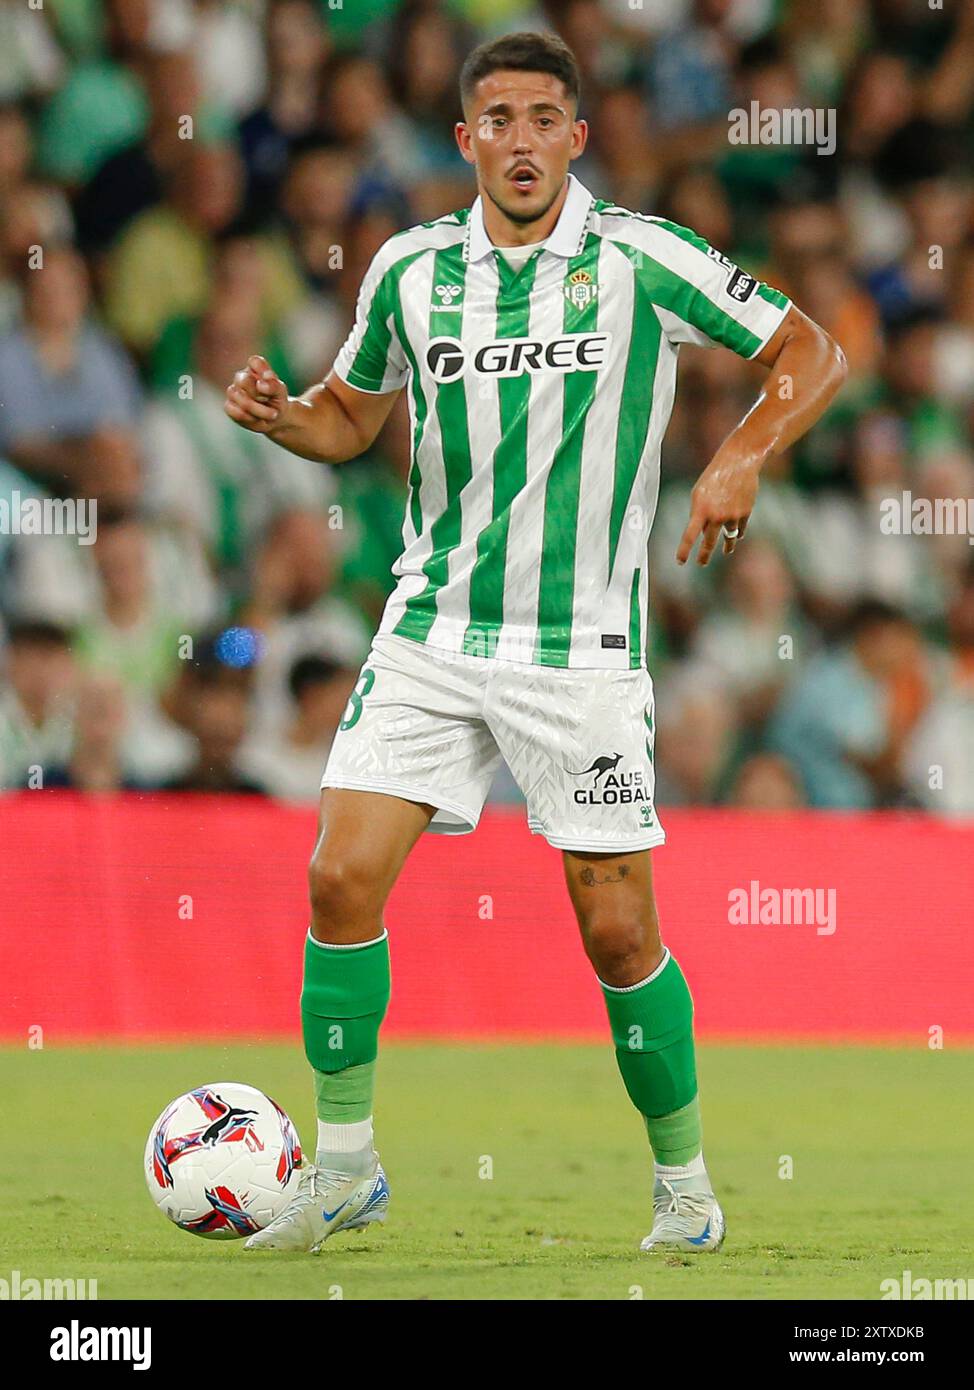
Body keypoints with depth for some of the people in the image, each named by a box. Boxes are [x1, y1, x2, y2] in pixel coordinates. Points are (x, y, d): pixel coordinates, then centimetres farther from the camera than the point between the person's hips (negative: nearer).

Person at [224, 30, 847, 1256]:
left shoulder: (642, 260, -7)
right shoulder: (410, 270, 3)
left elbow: (812, 354, -1)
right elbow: (352, 415, 19)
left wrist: (743, 454, -18)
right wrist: (277, 415, -3)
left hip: (583, 649, -3)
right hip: (430, 635, 3)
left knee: (618, 933, -3)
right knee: (342, 879, -8)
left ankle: (685, 1182, 17)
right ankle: (343, 1168, 7)